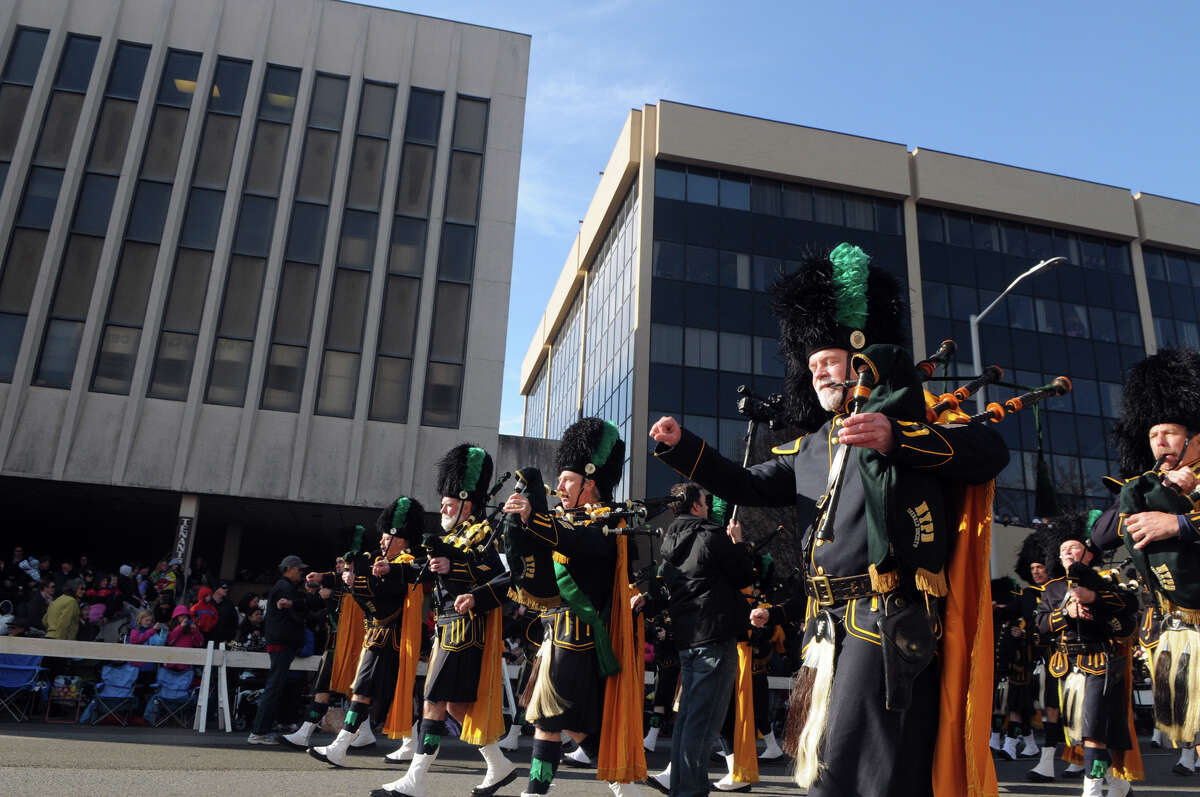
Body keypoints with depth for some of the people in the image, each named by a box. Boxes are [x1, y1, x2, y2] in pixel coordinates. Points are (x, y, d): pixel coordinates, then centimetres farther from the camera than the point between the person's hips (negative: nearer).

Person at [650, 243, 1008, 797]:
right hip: (827, 627, 7)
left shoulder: (908, 416, 2)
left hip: (887, 622, -7)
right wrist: (681, 445, 8)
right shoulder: (808, 447, 20)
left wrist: (897, 438, -26)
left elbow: (992, 451, -11)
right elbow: (746, 486, 21)